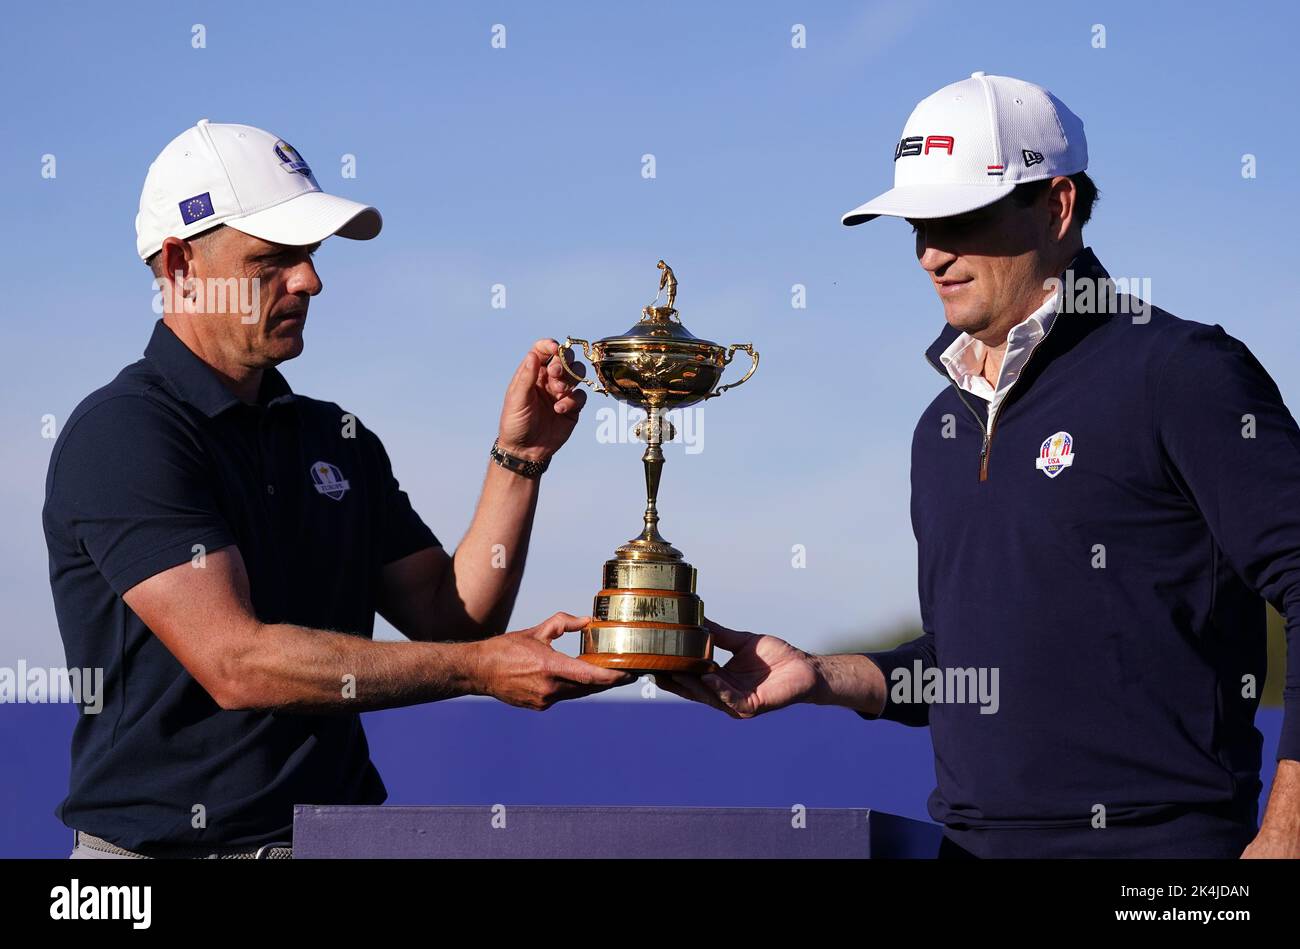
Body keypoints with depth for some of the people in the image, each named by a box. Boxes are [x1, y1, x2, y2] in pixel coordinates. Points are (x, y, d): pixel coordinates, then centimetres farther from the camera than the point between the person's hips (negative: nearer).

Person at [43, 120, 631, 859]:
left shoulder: (339, 438, 14)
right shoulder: (122, 433, -8)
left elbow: (452, 616, 12)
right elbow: (236, 663, -17)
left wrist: (519, 457, 0)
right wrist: (478, 668, -17)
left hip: (342, 826, 6)